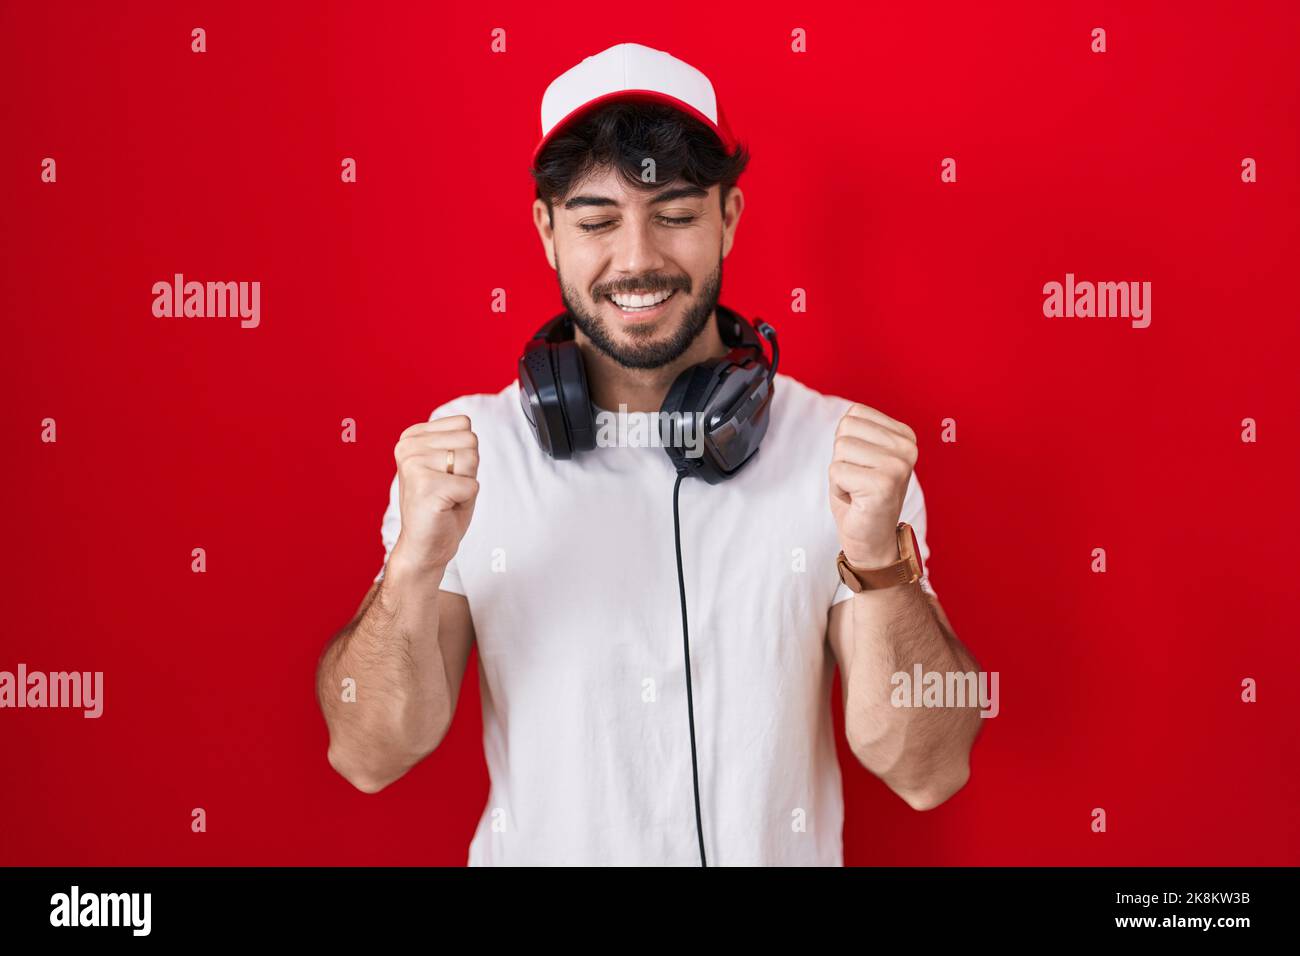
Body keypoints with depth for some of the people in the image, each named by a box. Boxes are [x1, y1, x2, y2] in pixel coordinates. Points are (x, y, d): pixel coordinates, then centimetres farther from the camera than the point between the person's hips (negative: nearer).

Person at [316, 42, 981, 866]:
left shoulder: (846, 451, -14)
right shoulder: (461, 452, -12)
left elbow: (927, 774, -16)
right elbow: (370, 758, -13)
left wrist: (879, 560, -31)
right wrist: (416, 563, -29)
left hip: (779, 851, 0)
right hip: (534, 848, 1)